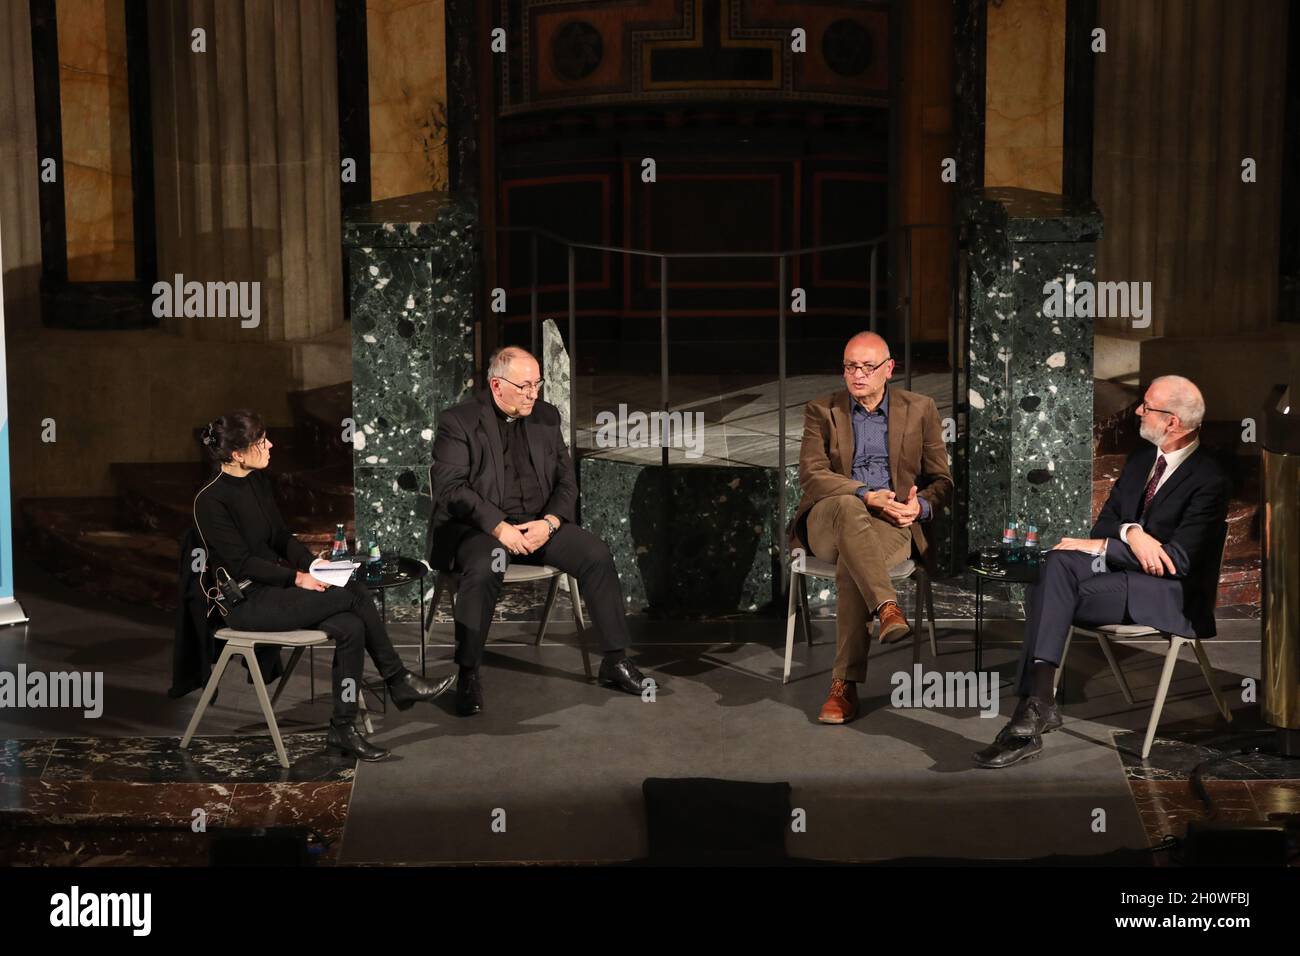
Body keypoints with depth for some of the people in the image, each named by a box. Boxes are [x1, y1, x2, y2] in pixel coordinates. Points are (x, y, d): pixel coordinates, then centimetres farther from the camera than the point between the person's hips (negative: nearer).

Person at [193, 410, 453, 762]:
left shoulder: (258, 481, 9)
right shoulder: (210, 501, -15)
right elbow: (242, 563, -18)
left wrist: (310, 562, -4)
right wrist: (297, 578, -21)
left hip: (277, 585, 8)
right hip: (244, 603, -8)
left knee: (350, 627, -18)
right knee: (354, 594, -19)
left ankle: (343, 730, -12)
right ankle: (399, 682, -6)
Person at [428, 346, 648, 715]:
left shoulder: (546, 416, 12)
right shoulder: (458, 421, -3)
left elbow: (565, 480, 10)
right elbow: (450, 488, -13)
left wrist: (549, 523, -10)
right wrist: (499, 528, -23)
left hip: (539, 523, 5)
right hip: (479, 528, -4)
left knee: (596, 554, -19)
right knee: (484, 569, -36)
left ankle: (616, 661, -9)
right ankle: (468, 676, -25)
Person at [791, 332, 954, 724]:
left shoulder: (919, 409, 12)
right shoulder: (822, 410, 10)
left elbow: (941, 480, 12)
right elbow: (810, 474, -5)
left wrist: (920, 506, -12)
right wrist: (867, 496, -20)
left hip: (891, 522, 0)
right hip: (829, 522, 0)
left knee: (851, 570, -35)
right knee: (847, 505, -38)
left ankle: (845, 684, -33)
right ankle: (888, 609, -50)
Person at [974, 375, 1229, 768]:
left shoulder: (1209, 480, -11)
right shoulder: (1139, 461, 14)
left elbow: (1178, 560, -18)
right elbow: (1103, 526, 11)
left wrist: (1099, 547, -17)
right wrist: (1131, 533, -14)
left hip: (1171, 594, -7)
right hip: (1122, 571, 7)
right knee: (1057, 561, -26)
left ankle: (1035, 704, -28)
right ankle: (1037, 701, -37)